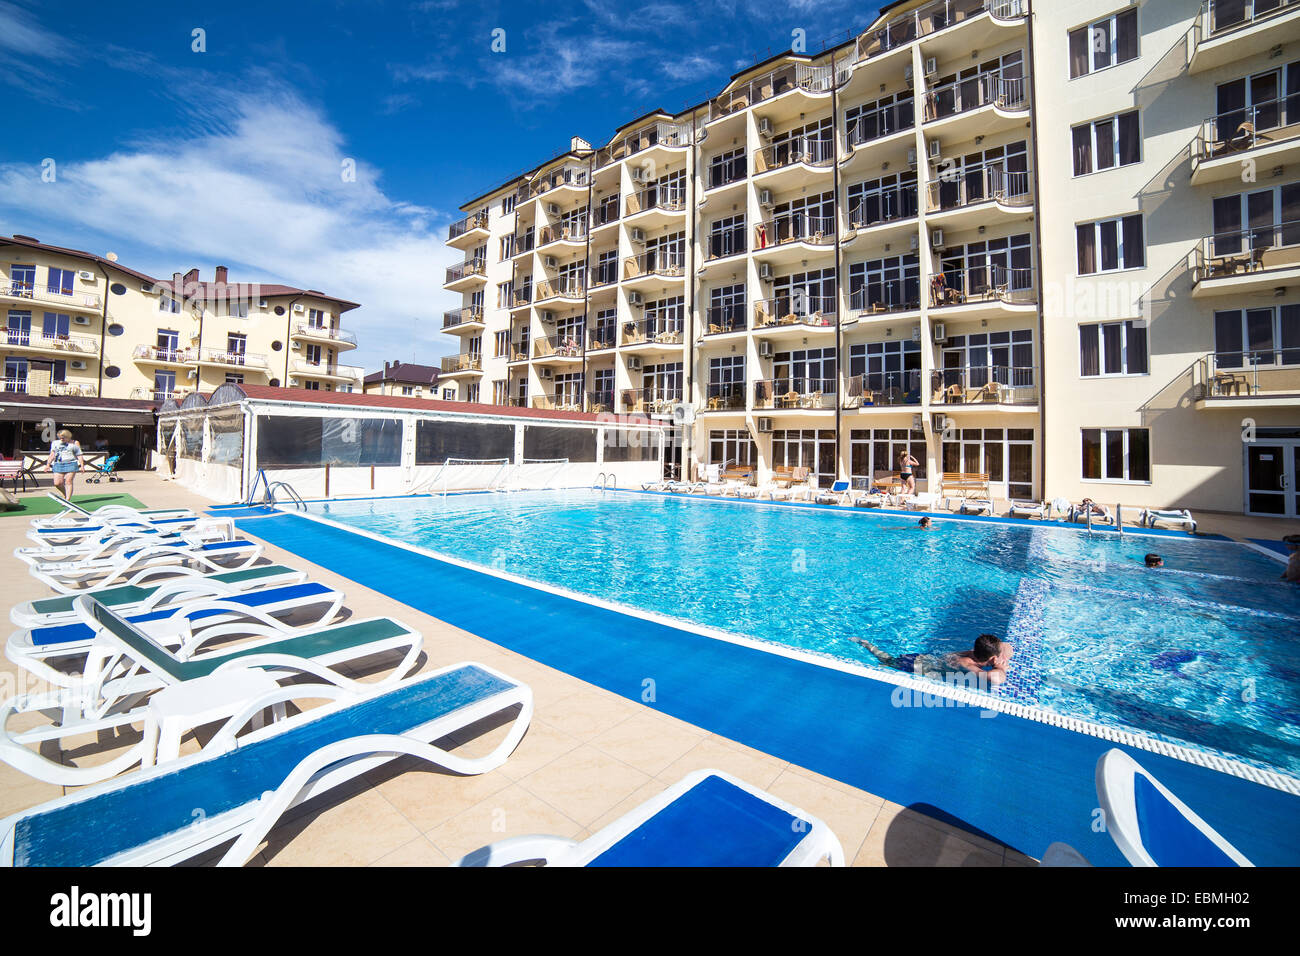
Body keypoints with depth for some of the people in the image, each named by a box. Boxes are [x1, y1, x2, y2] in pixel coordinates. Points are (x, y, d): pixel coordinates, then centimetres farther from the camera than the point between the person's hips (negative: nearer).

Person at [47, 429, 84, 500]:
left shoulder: (74, 444, 7)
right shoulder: (55, 443, 18)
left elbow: (79, 455, 5)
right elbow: (52, 455, 18)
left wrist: (82, 465, -4)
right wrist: (48, 464, 9)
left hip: (71, 464, -4)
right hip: (58, 465, 4)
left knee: (68, 482, -8)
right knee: (57, 483, -5)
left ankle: (67, 499, -8)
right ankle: (65, 494, 20)